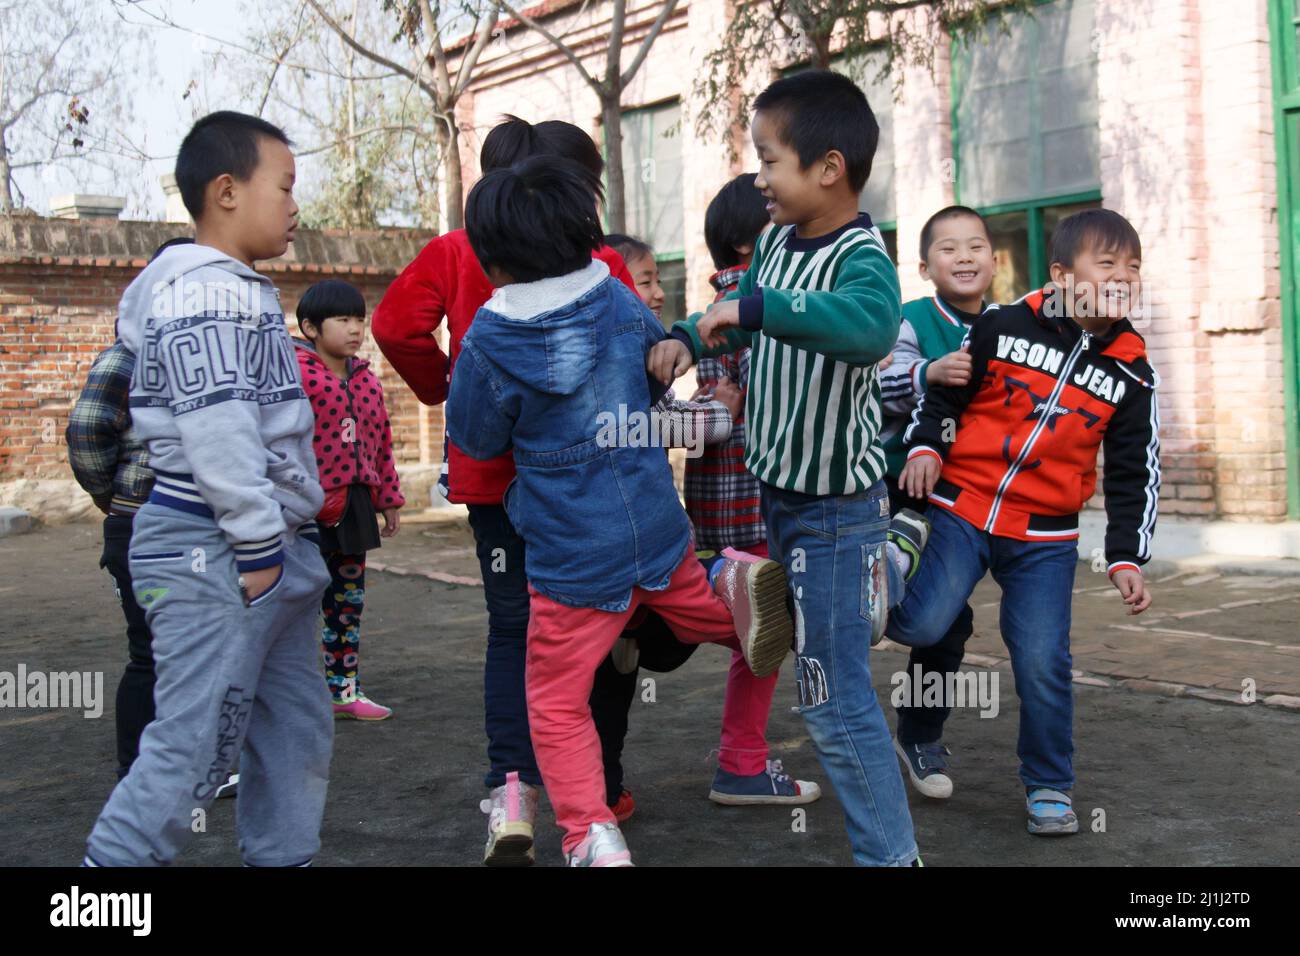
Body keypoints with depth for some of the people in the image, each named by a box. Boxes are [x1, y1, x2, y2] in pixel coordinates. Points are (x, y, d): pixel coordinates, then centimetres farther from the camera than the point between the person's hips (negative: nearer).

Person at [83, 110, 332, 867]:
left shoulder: (241, 291, 19)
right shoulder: (205, 291, -14)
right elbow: (217, 430, -22)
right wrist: (258, 544, -20)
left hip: (271, 547, 11)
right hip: (216, 552, -11)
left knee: (297, 728, 13)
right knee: (196, 743, -8)